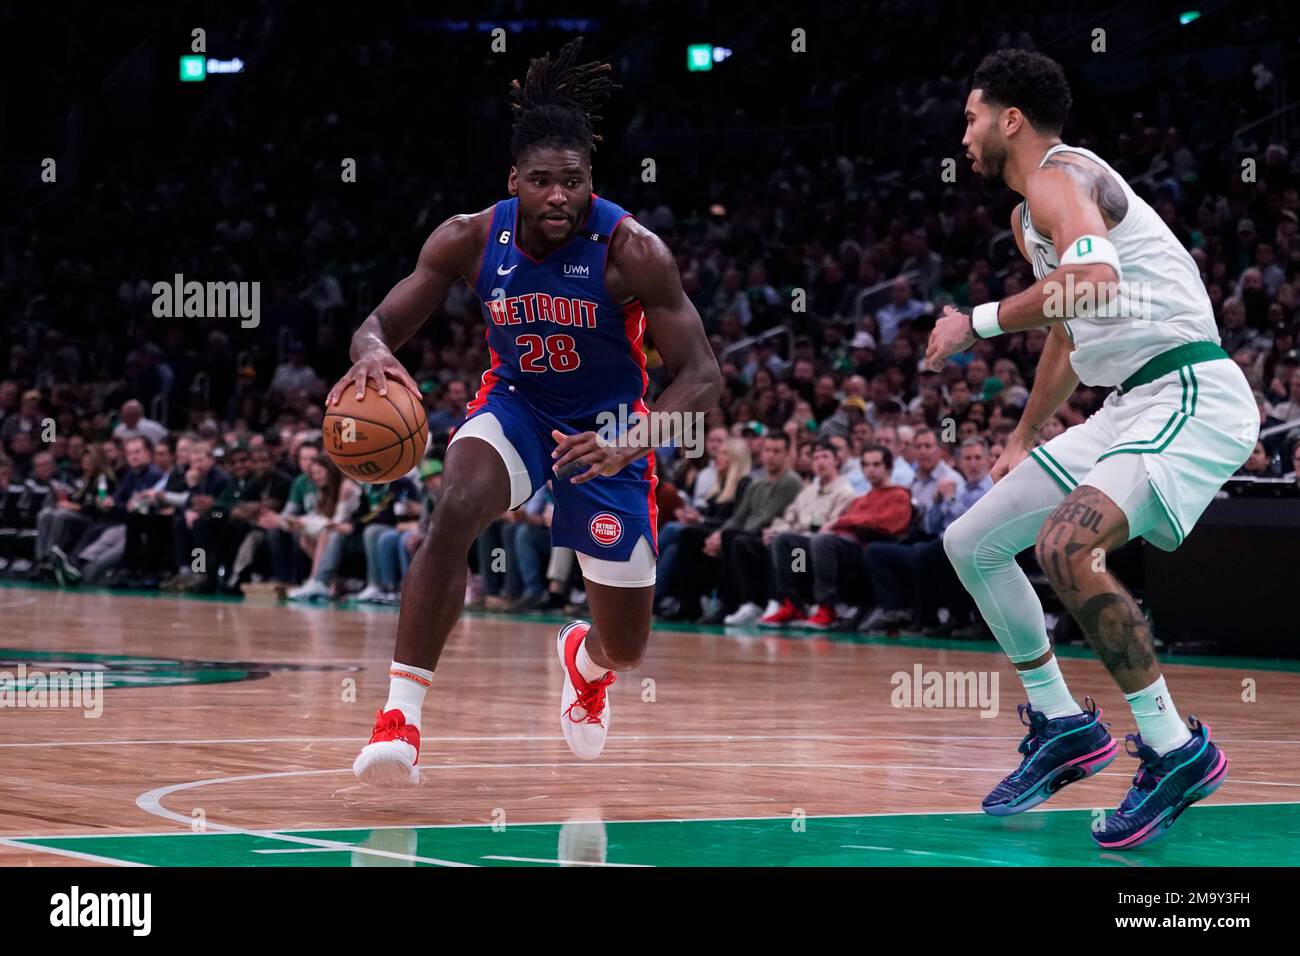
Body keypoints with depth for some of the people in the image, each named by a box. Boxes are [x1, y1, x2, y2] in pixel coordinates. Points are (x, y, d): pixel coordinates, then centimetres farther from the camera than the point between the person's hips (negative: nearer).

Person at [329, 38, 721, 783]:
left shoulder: (632, 251, -26)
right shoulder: (470, 240, -18)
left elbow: (703, 374, -25)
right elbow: (381, 323, -9)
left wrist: (627, 444, -42)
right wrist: (373, 352, -36)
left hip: (608, 427, -1)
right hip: (516, 405, 1)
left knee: (627, 649, 7)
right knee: (455, 511, -34)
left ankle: (584, 656, 49)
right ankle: (402, 715, -30)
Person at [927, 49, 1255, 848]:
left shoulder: (1060, 176, -11)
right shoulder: (1032, 215, 21)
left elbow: (1093, 279, -32)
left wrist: (979, 323, -21)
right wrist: (1023, 441, 39)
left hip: (1190, 394, -11)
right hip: (1131, 407, 11)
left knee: (1065, 544, -32)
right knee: (971, 540, 12)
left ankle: (1176, 750, -21)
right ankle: (1064, 726, 20)